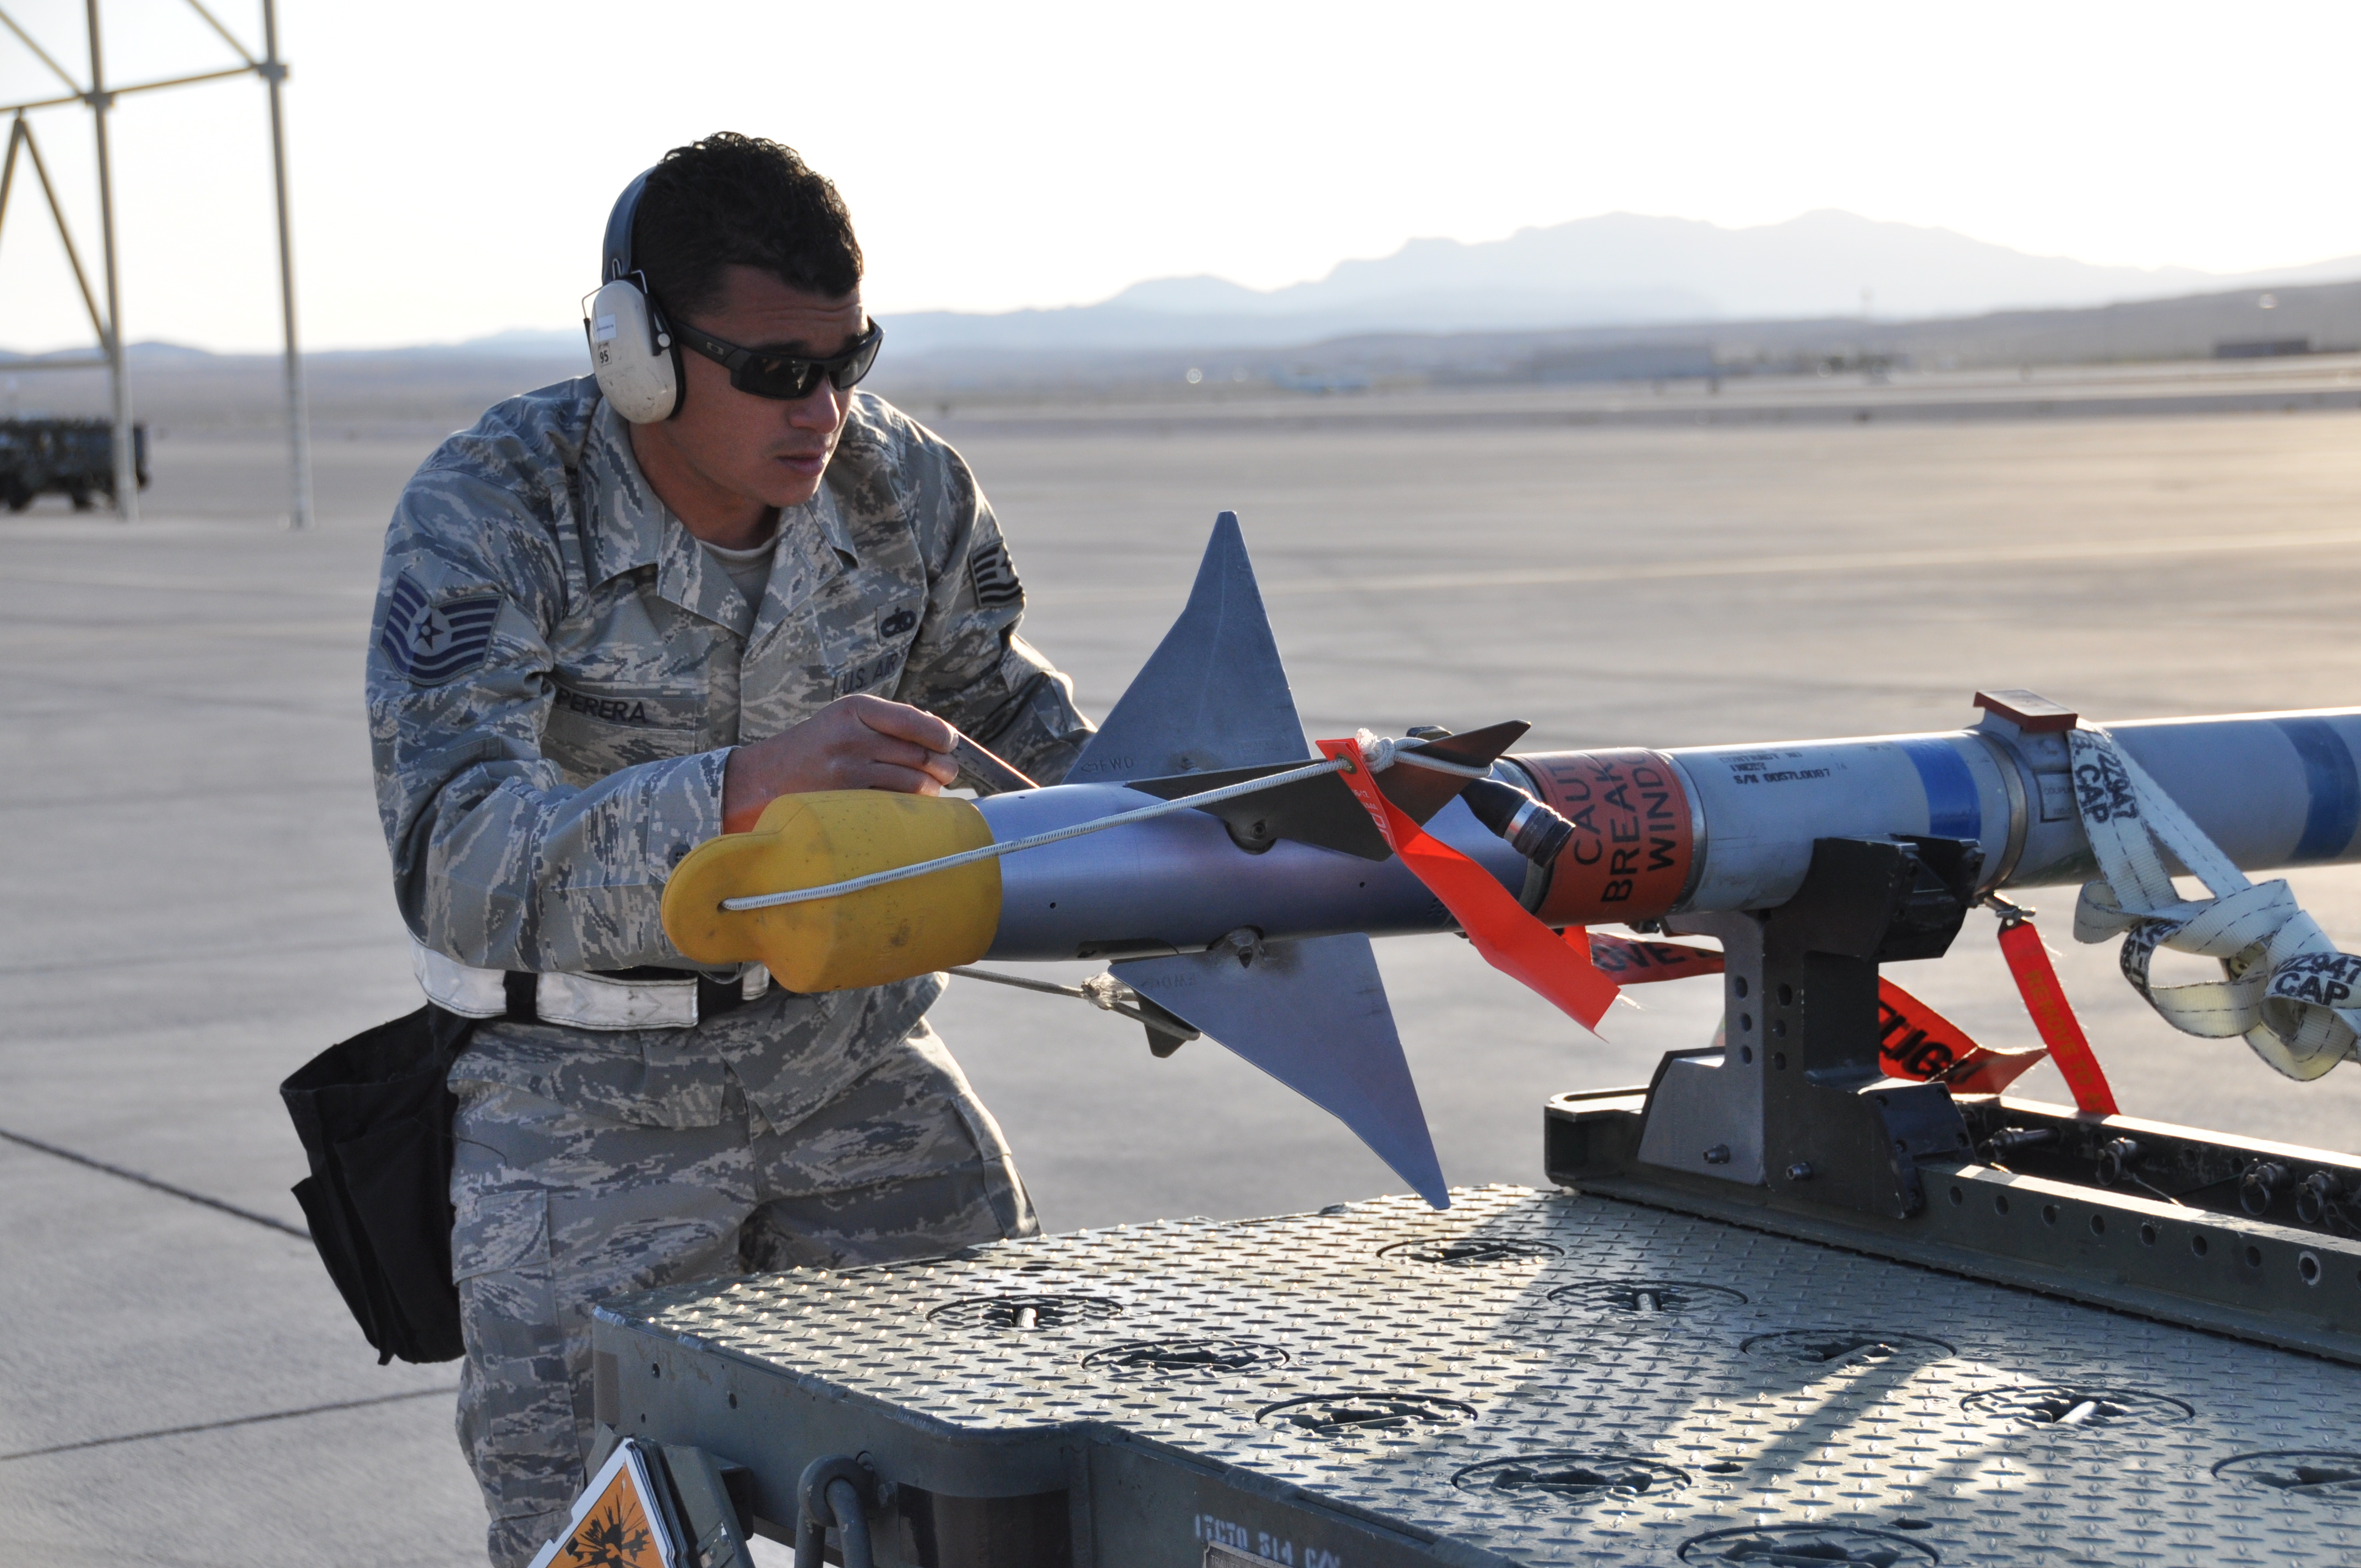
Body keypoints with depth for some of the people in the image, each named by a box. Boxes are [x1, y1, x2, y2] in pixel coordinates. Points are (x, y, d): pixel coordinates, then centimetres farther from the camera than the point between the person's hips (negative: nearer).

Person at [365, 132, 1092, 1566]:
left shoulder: (905, 488, -9)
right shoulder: (483, 516, -23)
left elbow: (991, 687, 13)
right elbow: (461, 864, -37)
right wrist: (742, 786, -51)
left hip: (846, 1053, 4)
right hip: (590, 1097, -3)